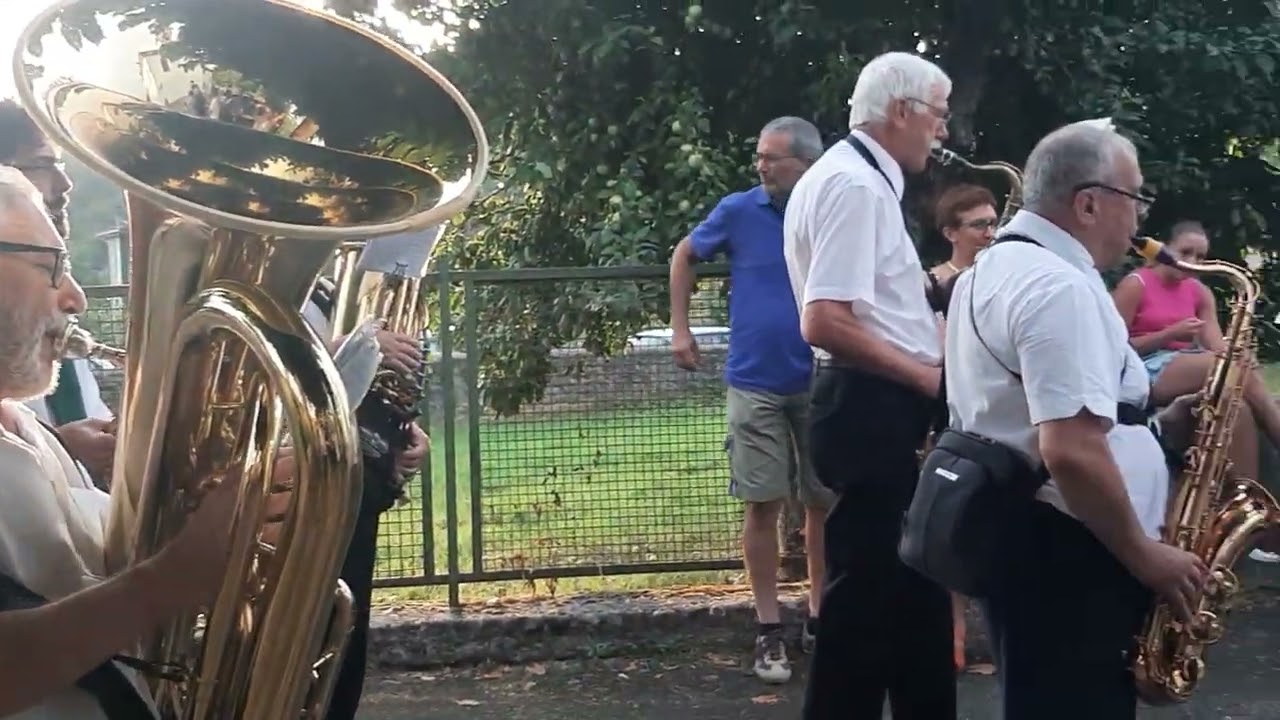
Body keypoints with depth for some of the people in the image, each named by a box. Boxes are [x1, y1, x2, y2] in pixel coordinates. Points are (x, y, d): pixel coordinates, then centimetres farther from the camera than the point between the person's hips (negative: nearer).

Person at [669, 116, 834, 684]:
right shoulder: (739, 211, -4)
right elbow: (685, 254, 12)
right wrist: (680, 329, 8)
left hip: (821, 383, 1)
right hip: (756, 383, -1)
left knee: (824, 505, 8)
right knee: (764, 506, 1)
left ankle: (819, 620, 23)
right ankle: (769, 632, 10)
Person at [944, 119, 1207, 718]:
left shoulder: (995, 268, 14)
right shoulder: (1061, 287, -19)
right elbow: (1071, 452, -28)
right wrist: (1145, 555, -17)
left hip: (1014, 531, 11)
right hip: (1062, 551, -11)